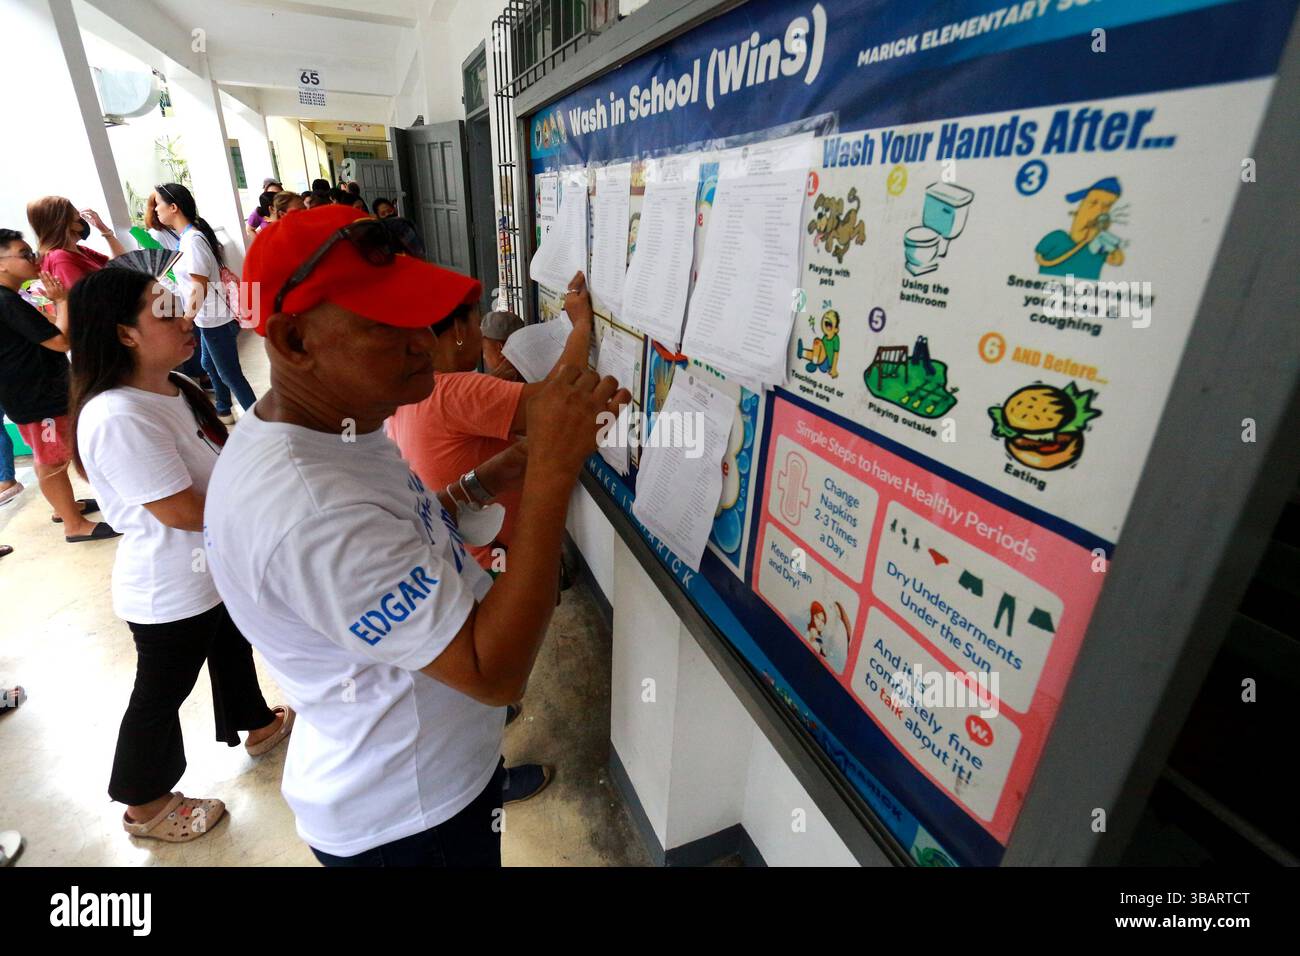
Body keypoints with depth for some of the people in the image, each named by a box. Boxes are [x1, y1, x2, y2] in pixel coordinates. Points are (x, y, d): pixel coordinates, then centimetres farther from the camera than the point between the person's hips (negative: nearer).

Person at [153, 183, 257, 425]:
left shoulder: (192, 240, -19)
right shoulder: (189, 235, 9)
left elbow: (199, 289, -21)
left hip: (215, 319, -10)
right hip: (210, 317, 10)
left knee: (229, 373, -1)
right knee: (209, 364, 23)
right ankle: (224, 412, 37)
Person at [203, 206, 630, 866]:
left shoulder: (336, 425, -4)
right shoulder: (310, 514, -37)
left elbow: (413, 535, 6)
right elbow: (494, 673, -34)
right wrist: (552, 469, -36)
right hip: (404, 823, -8)